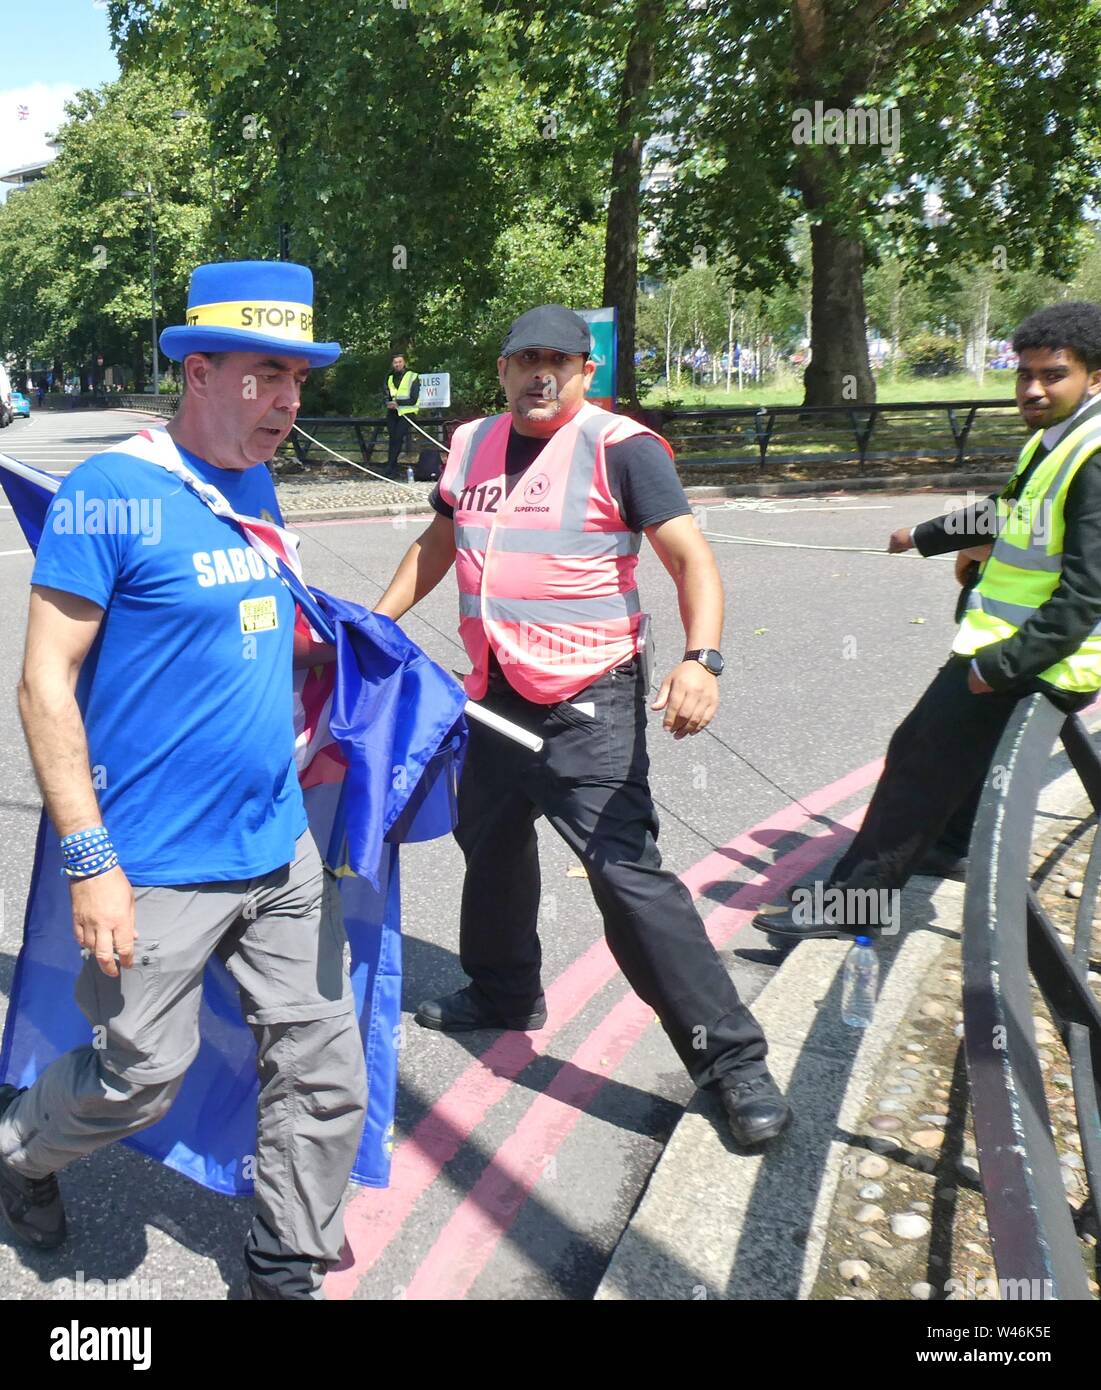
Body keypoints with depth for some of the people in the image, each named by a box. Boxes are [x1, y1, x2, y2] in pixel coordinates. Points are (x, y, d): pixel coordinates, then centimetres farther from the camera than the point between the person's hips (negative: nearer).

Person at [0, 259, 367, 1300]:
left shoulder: (254, 484, 8)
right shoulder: (113, 490, -14)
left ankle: (287, 1271, 32)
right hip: (158, 869, -7)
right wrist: (89, 862, -18)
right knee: (139, 1081, 11)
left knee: (324, 1072, 10)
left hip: (281, 854, 7)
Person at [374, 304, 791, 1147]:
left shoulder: (620, 446, -10)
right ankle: (504, 991, 46)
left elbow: (691, 556, -18)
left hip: (588, 702, -7)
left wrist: (702, 658, -34)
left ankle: (733, 1060, -4)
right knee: (490, 842, 22)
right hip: (496, 692, 8)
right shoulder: (473, 444, 9)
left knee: (627, 872, -14)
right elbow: (439, 543, 25)